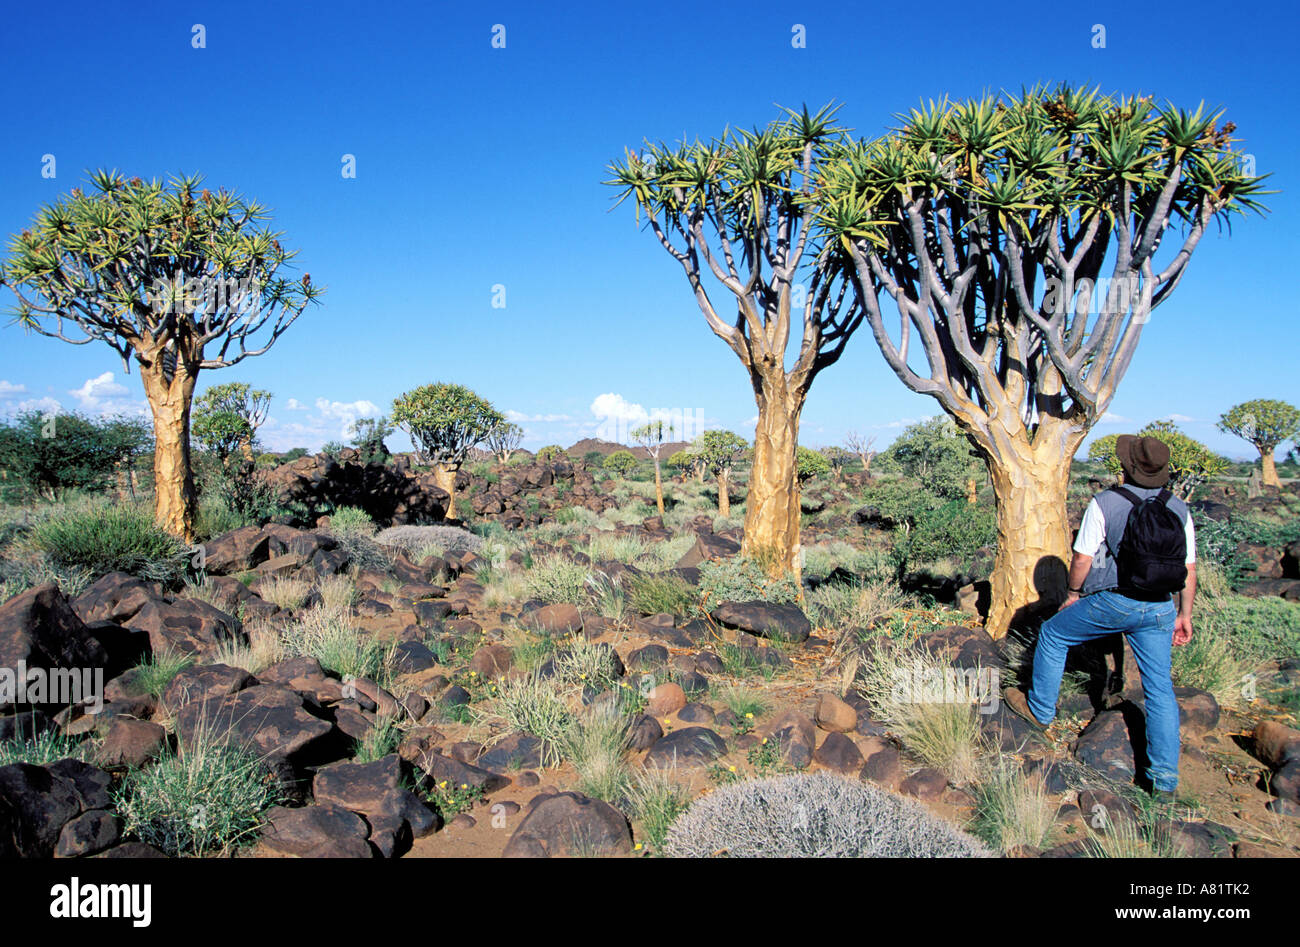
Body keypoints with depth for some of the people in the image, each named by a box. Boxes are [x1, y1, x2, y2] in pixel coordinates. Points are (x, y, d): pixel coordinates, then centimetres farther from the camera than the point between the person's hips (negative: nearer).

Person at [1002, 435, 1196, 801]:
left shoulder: (1105, 503, -8)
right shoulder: (1179, 509, 5)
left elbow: (1082, 557, -7)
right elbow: (1189, 570, 7)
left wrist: (1073, 593, 9)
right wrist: (1184, 615, 16)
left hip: (1113, 602, -4)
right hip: (1160, 608, 4)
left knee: (1053, 635, 20)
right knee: (1160, 688, 10)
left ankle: (1040, 710, 31)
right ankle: (1165, 780, 10)